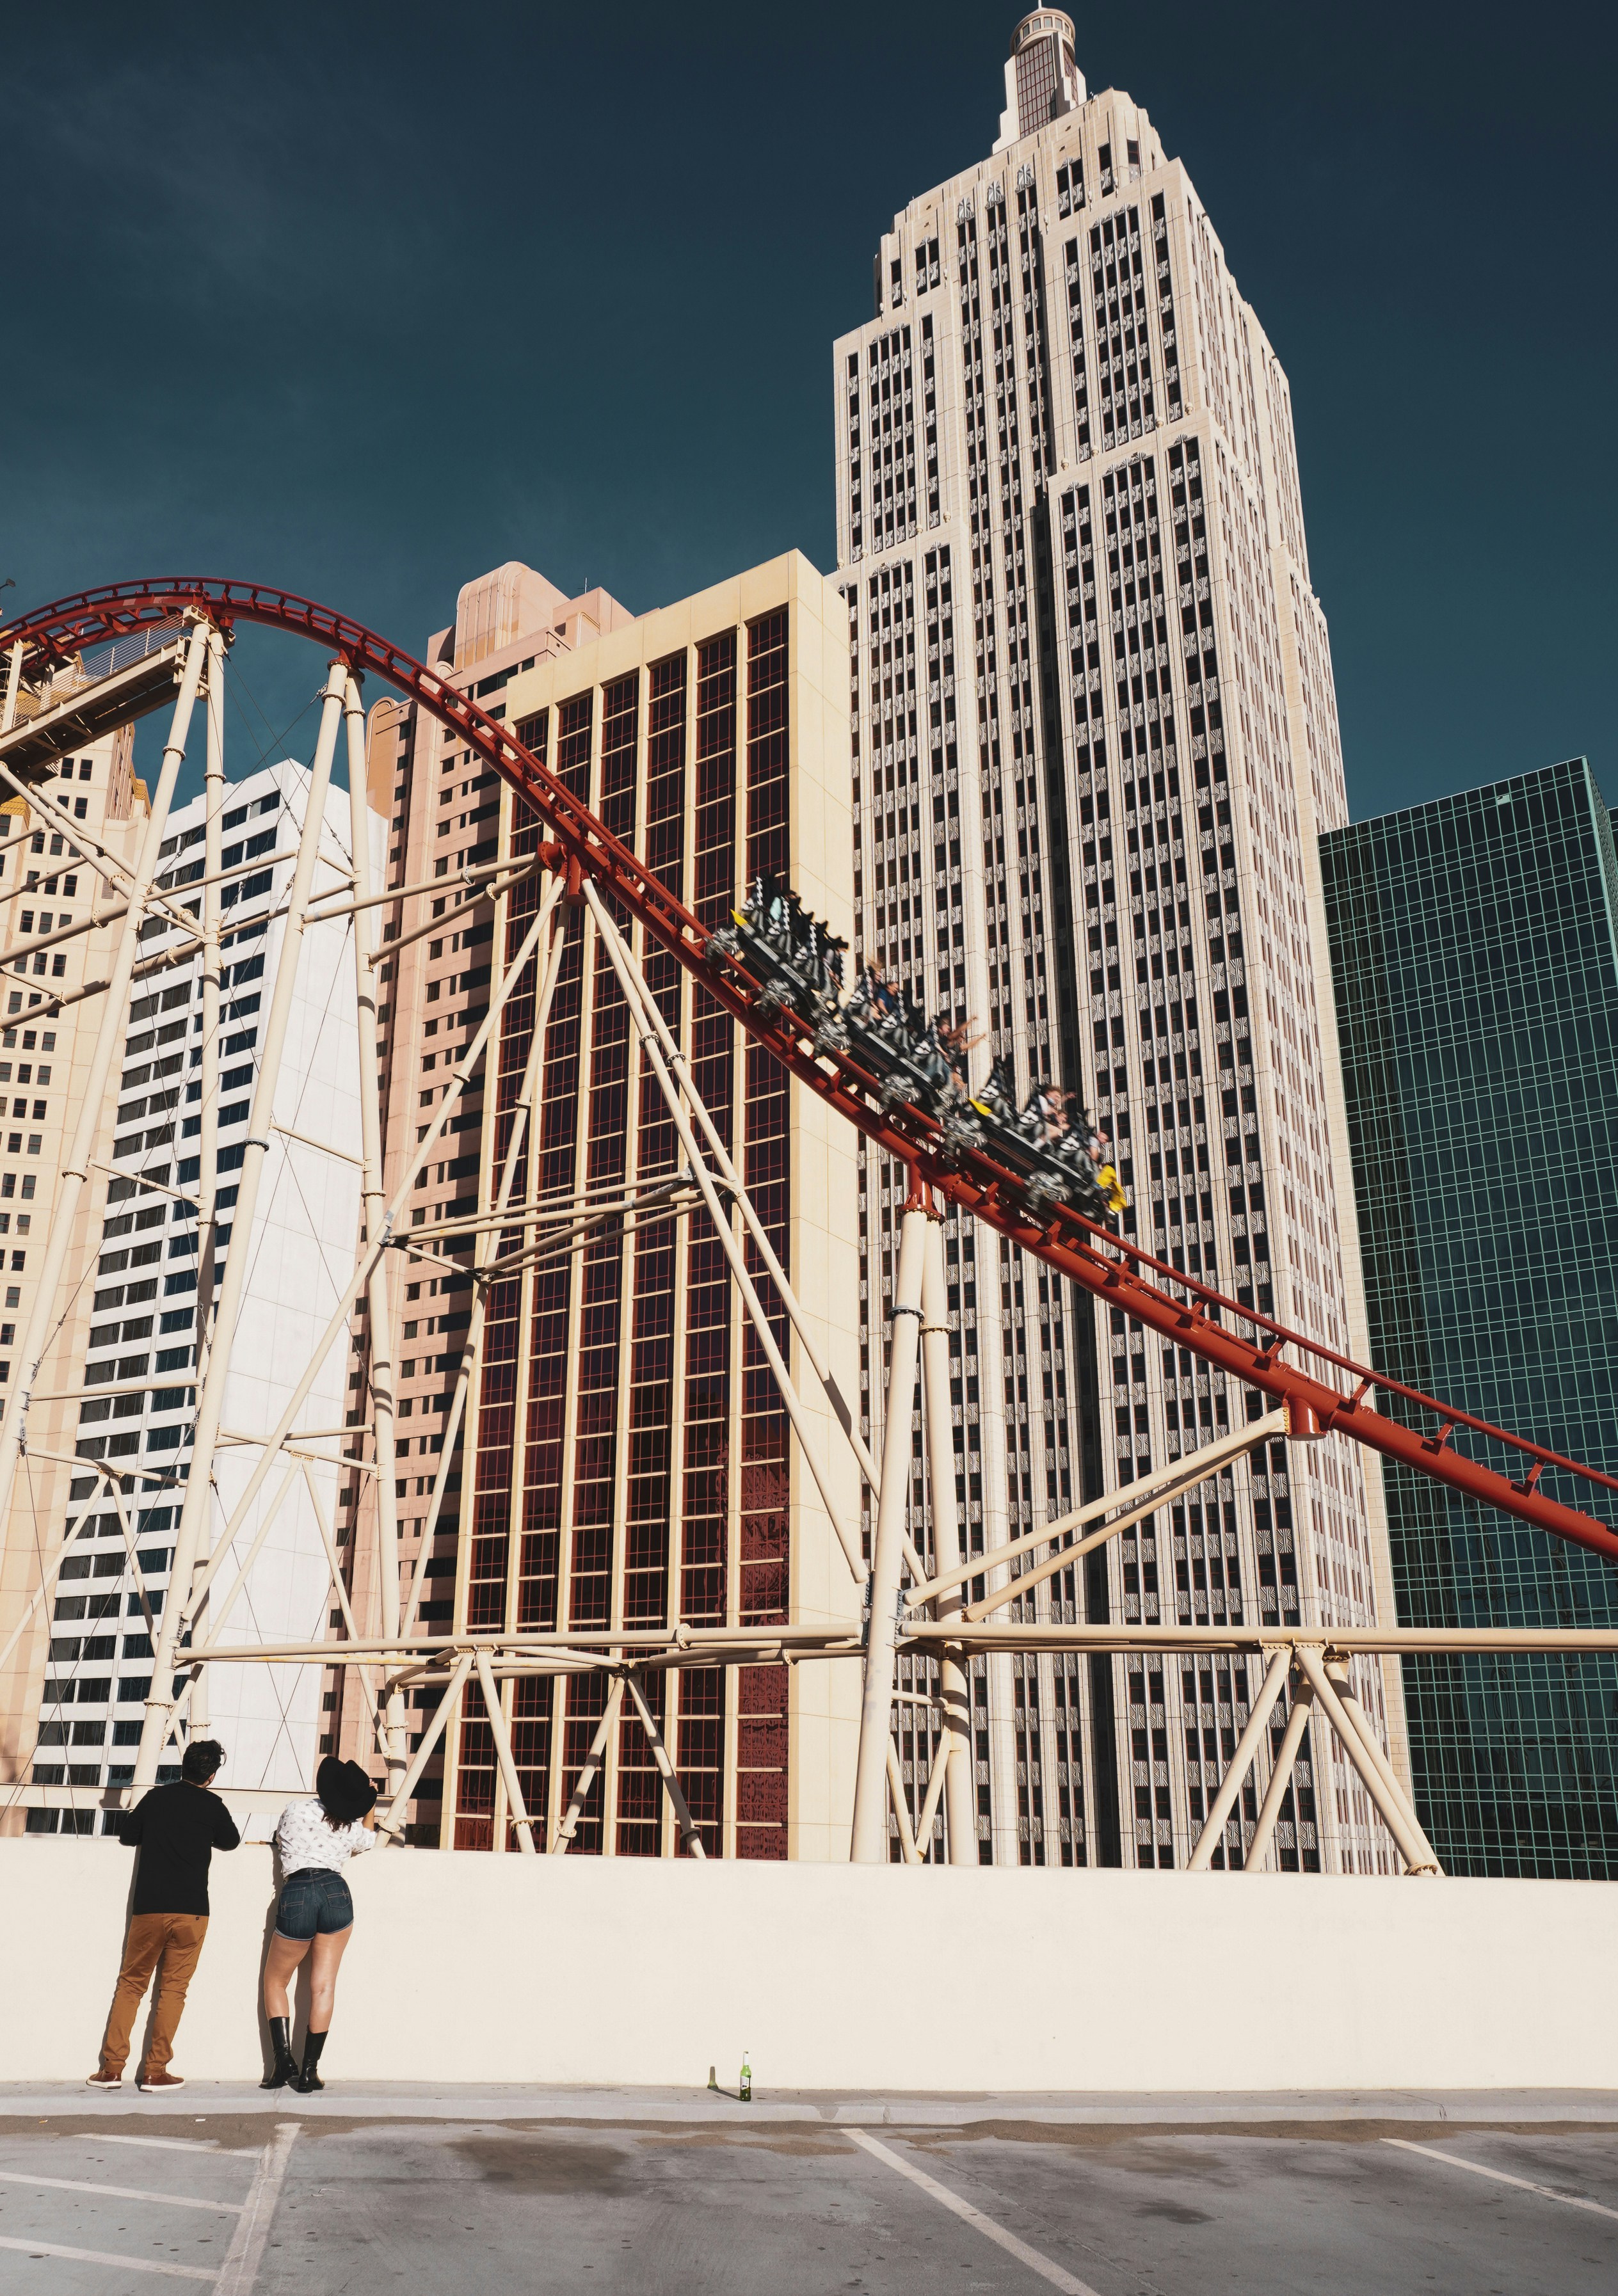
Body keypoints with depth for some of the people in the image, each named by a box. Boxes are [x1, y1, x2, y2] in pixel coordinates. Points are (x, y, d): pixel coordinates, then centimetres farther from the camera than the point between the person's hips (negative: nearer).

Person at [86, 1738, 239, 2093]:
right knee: (173, 1989, 5)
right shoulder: (211, 1805, -1)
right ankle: (155, 2071, 4)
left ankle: (112, 2068, 9)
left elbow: (129, 1836, 18)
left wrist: (125, 1815, 37)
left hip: (148, 1908, 2)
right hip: (191, 1912, -2)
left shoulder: (156, 1797, 5)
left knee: (131, 1984, 13)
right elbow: (231, 1841, 15)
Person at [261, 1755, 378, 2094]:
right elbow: (370, 1839, 37)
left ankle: (284, 2061, 4)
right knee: (324, 1986, 6)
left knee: (275, 1981, 16)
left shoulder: (293, 1811, 8)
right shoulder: (353, 1829, 12)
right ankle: (308, 2072, 3)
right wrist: (368, 1806, 36)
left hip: (296, 1895, -1)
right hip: (335, 1892, 1)